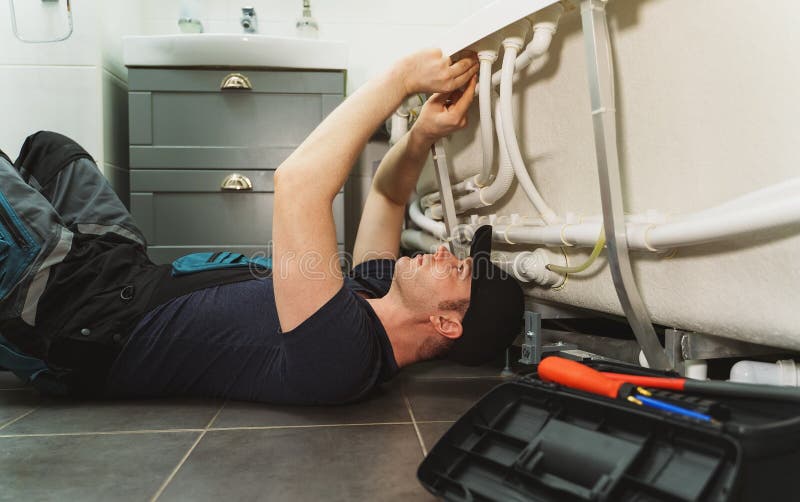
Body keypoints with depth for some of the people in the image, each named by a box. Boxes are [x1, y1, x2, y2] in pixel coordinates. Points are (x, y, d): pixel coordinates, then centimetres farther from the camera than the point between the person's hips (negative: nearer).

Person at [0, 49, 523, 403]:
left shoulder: (338, 353, -35)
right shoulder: (377, 291, -8)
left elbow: (297, 182, -41)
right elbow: (385, 194, 4)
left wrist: (403, 77, -33)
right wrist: (422, 136, -17)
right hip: (143, 283, 7)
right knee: (51, 149, 19)